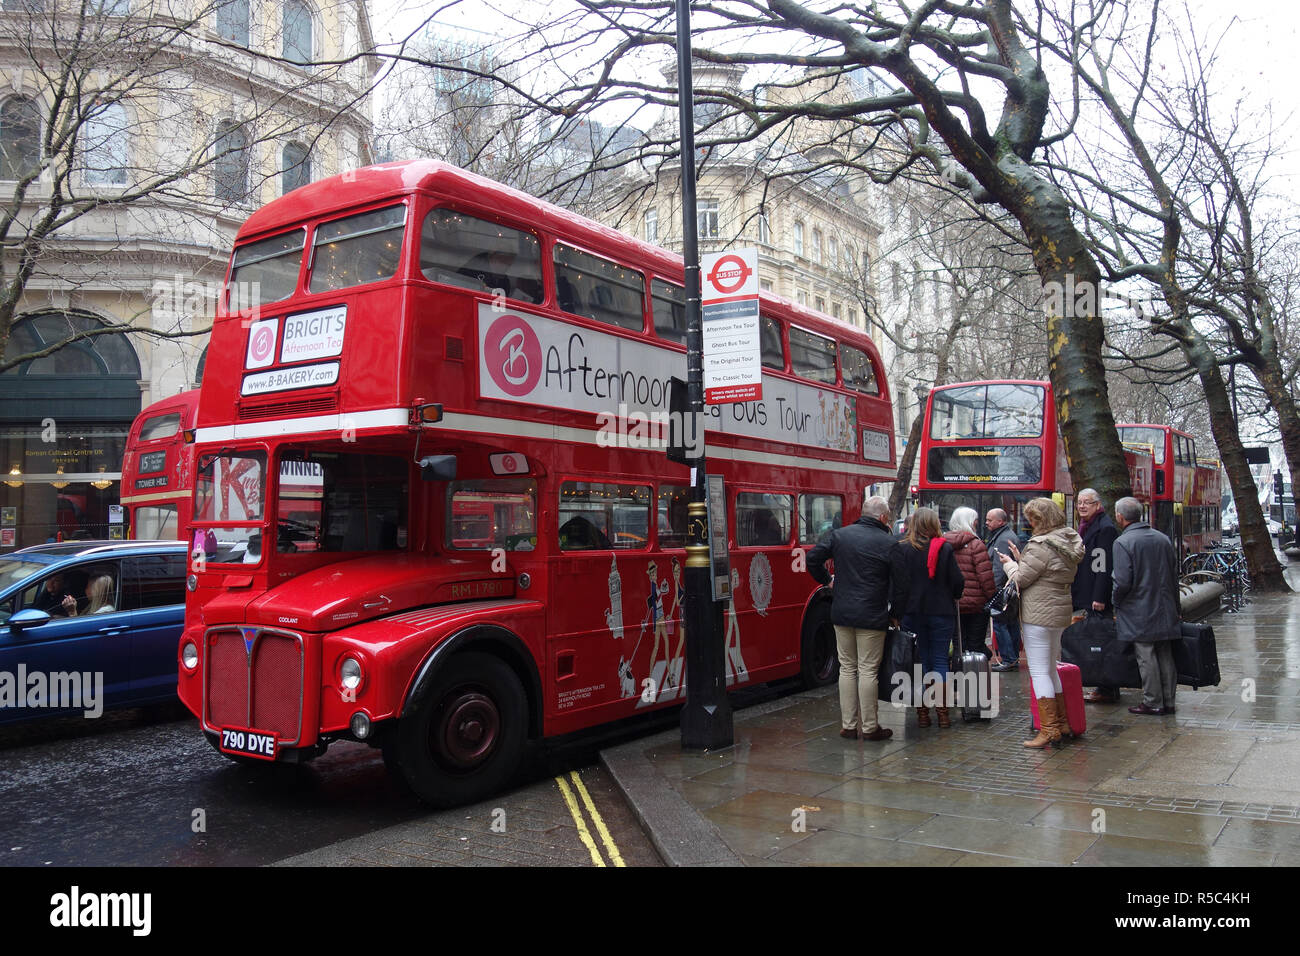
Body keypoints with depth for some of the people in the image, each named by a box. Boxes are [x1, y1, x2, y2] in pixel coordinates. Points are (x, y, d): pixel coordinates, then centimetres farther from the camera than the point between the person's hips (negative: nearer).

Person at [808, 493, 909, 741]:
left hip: (842, 614, 4)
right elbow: (900, 584, -4)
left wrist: (827, 581, 15)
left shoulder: (839, 535, 3)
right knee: (868, 670, 2)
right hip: (871, 618, -4)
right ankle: (869, 727, 9)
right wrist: (895, 614, 8)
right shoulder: (889, 544, -6)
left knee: (847, 668, 12)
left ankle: (848, 725, 16)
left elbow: (813, 558, 0)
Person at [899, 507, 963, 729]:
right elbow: (958, 582, -3)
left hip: (913, 612, 0)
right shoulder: (945, 549, -5)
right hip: (942, 611, 0)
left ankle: (922, 713, 7)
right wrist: (951, 599, 16)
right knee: (940, 660, 8)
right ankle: (942, 712, 8)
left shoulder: (904, 549, -6)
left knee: (920, 661, 7)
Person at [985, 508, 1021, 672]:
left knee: (1000, 624, -6)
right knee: (1012, 624, 14)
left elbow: (999, 569, -22)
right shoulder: (1009, 535, 18)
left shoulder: (1002, 539, -16)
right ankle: (1014, 659, 21)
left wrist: (993, 589, -21)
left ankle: (1008, 660, -4)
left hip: (1003, 590, -11)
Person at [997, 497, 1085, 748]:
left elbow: (1020, 579, -13)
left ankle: (1049, 730, -4)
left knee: (1039, 671, -5)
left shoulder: (1041, 546, -18)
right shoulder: (1069, 543, 12)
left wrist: (1009, 563, 5)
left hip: (1039, 615, -10)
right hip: (1061, 613, 10)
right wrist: (1020, 559, 13)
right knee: (1052, 668, 18)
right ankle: (1062, 724, 23)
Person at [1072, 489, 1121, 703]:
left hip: (1098, 599, -10)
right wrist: (1074, 593, 19)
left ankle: (1107, 691, 0)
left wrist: (1099, 598, -22)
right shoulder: (1086, 526, 18)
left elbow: (1104, 566, -19)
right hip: (1086, 597, 10)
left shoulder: (1105, 527, -13)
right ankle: (1104, 687, 18)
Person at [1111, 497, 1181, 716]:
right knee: (1165, 656, 12)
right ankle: (1168, 701, 18)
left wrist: (1115, 601, -1)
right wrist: (1174, 604, 21)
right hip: (1165, 610, 7)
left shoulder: (1123, 542, -14)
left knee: (1146, 657, -1)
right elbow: (1175, 574, 13)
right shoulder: (1163, 539, 8)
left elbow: (1123, 581, -19)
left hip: (1139, 614, -7)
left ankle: (1153, 702, 3)